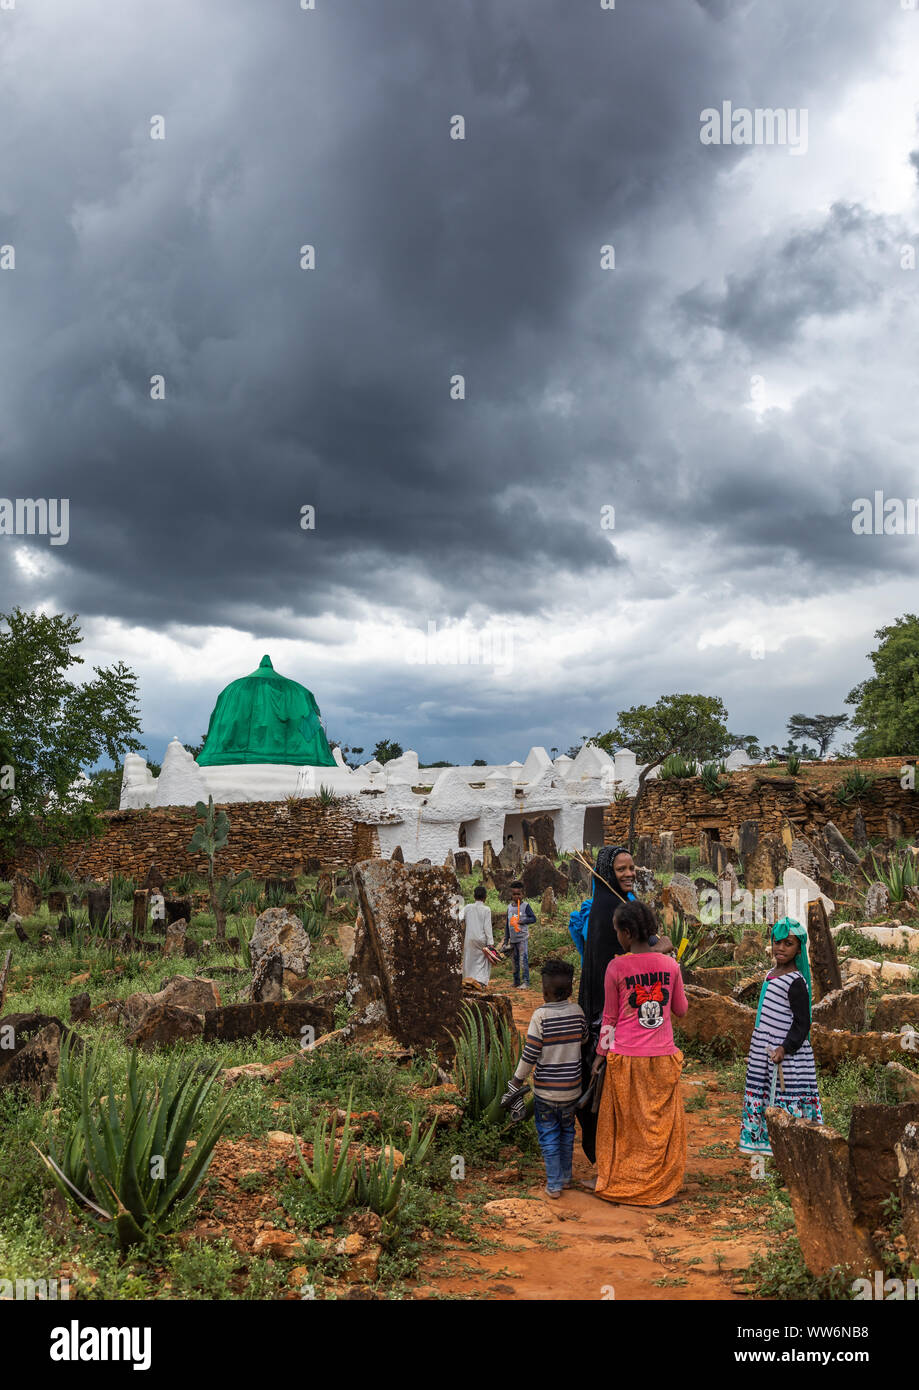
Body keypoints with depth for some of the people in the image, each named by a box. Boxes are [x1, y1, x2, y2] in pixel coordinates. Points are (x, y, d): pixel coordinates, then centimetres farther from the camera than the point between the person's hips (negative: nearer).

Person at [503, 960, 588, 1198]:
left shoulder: (541, 1016, -18)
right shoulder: (578, 1012, -6)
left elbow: (529, 1054, -17)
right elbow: (584, 1040, 10)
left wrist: (515, 1084, -9)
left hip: (546, 1089, -4)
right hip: (571, 1087, 4)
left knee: (548, 1135, 9)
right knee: (567, 1131, 21)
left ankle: (554, 1184, 12)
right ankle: (566, 1176, 33)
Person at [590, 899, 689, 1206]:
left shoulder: (616, 967, -11)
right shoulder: (670, 965, -5)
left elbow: (610, 1016, -1)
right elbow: (681, 1010, 7)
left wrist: (601, 1052, 11)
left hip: (625, 1058, -1)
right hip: (662, 1057, 2)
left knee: (627, 1125, 12)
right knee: (661, 1124, 13)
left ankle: (621, 1186, 23)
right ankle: (659, 1187, 21)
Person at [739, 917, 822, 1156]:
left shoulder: (796, 982, -15)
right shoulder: (772, 975, 11)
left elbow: (802, 1023, -15)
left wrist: (784, 1048, -25)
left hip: (787, 1056, -9)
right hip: (764, 1055, 9)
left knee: (787, 1101, -6)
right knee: (763, 1097, 13)